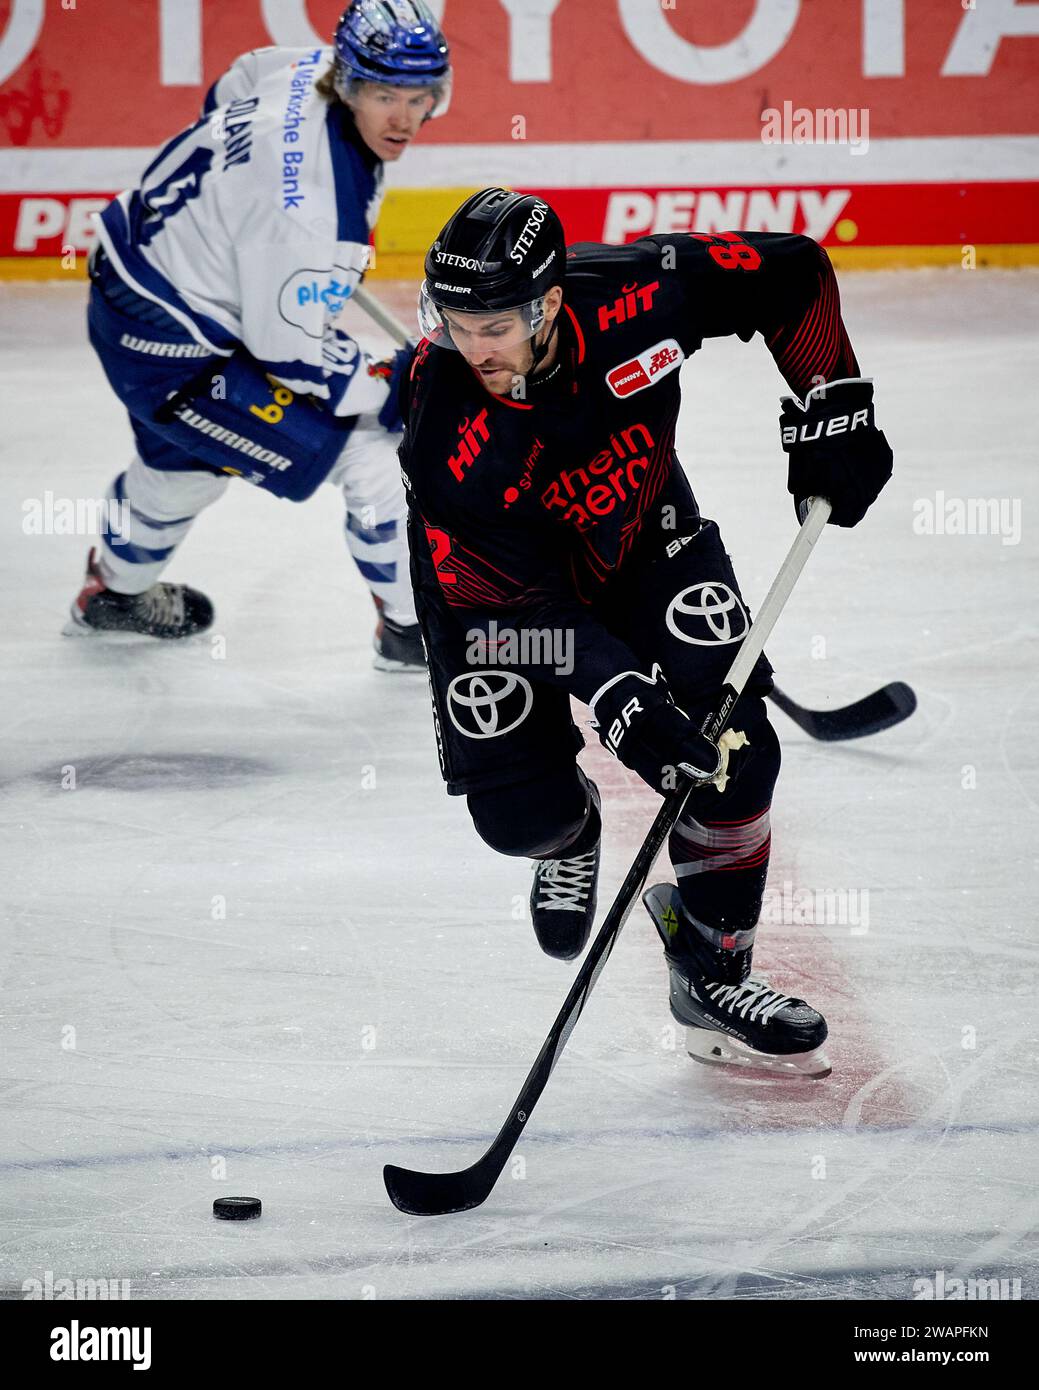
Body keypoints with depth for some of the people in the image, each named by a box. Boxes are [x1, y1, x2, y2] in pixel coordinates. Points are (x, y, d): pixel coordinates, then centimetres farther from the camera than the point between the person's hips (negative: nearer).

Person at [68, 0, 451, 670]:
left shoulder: (311, 69, -11)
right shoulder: (310, 203, -36)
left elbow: (228, 92, 13)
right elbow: (288, 348, -27)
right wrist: (395, 384, -21)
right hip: (177, 350, -10)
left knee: (185, 452, 36)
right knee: (369, 455, -7)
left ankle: (116, 589, 61)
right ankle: (414, 626, 11)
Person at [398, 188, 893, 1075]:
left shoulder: (637, 294, -32)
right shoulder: (449, 441, -36)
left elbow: (793, 275, -14)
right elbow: (520, 598, -30)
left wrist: (835, 407, -15)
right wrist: (616, 697, -39)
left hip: (644, 539, 2)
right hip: (503, 575, -2)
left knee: (731, 748, -14)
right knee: (520, 812, -11)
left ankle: (711, 969, 5)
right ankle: (571, 830, 30)